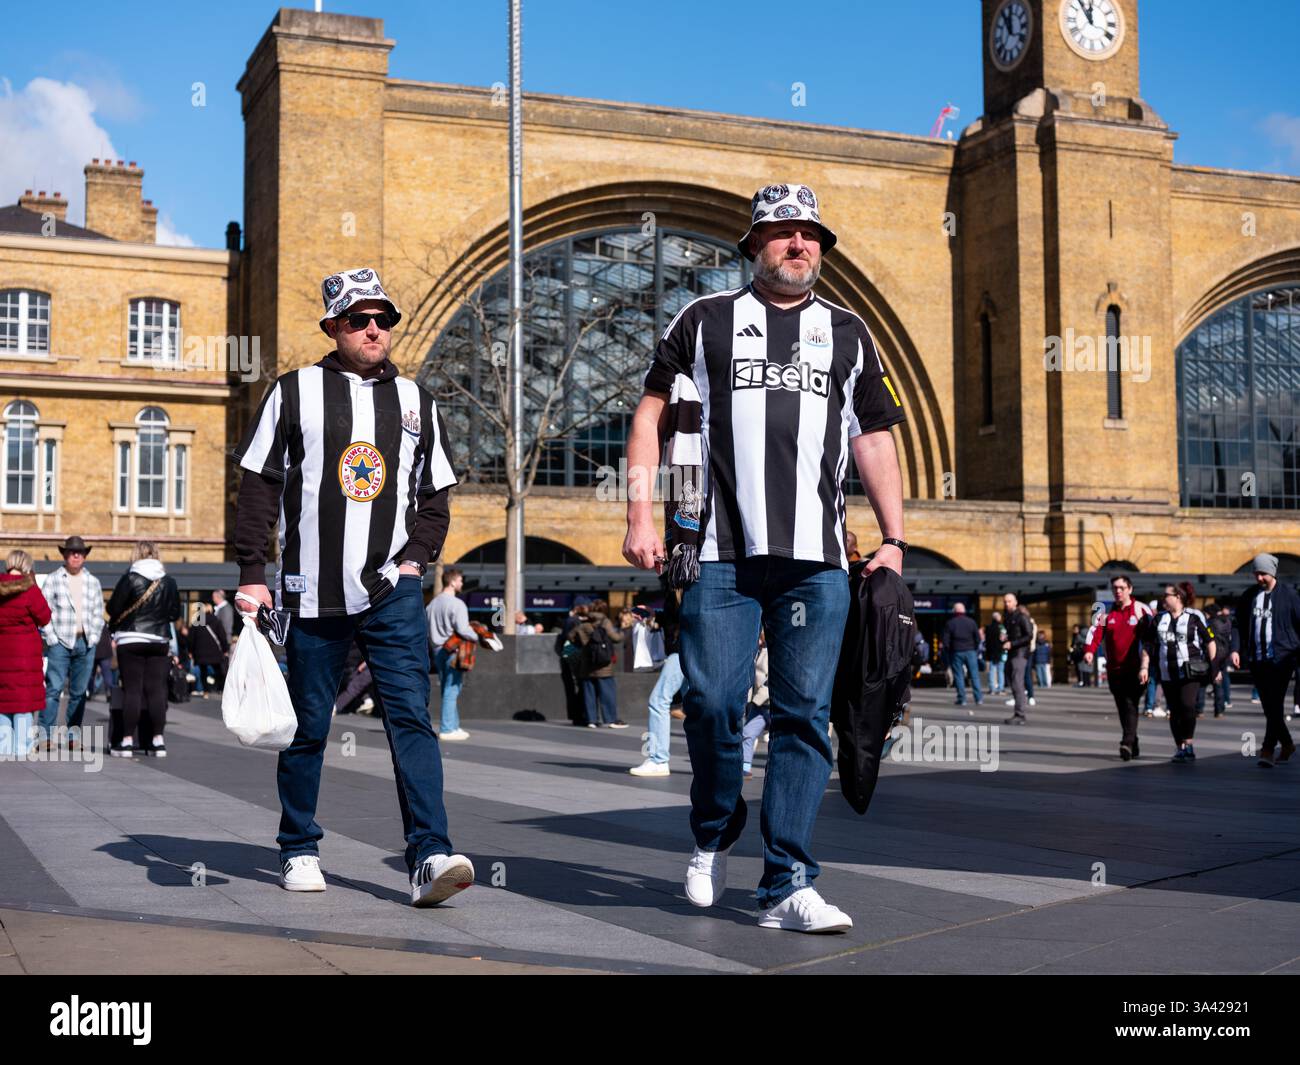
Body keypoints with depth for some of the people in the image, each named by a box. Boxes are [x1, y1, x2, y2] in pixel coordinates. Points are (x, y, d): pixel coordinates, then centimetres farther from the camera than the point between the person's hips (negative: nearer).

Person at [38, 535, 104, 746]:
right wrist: (51, 637, -8)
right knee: (54, 689, -9)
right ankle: (46, 735, -9)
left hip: (86, 642, 4)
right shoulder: (53, 580, 3)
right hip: (60, 642, -4)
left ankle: (73, 734, 11)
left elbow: (98, 612, 16)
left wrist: (93, 636, 4)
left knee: (79, 692, 5)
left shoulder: (93, 582, 14)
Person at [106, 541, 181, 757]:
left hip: (131, 640, -3)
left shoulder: (130, 578, -7)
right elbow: (175, 613, 10)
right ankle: (158, 740, 5)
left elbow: (113, 608, -5)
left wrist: (115, 625, 15)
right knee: (156, 689, 5)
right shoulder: (168, 582, 3)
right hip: (160, 641, 3)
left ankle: (127, 741, 0)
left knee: (132, 689, 0)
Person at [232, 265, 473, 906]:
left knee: (411, 716, -12)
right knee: (308, 727, 7)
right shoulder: (295, 392, 5)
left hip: (393, 590, 1)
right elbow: (259, 487, 5)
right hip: (313, 592, -1)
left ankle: (429, 856, -16)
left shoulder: (415, 401, 12)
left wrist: (416, 558, 1)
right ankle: (299, 852, 23)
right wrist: (252, 574, -2)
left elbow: (434, 498, 17)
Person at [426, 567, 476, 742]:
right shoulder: (457, 604, -14)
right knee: (452, 690, -4)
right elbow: (462, 629, -21)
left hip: (438, 649, 8)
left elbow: (427, 629, 14)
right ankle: (447, 729, -4)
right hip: (453, 650, -8)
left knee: (447, 690, 14)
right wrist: (476, 637, -5)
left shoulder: (432, 603, 12)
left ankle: (453, 726, 19)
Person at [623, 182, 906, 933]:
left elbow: (876, 441, 18)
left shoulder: (848, 333, 19)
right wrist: (641, 513, 1)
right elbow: (652, 414, 12)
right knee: (712, 702, -5)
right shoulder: (705, 321, 14)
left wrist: (894, 540, 10)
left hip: (817, 559, 2)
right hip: (721, 553, -1)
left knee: (805, 715, -3)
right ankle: (715, 837, 22)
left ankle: (789, 885, 0)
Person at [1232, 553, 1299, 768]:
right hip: (1257, 659, 5)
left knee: (1275, 704, -12)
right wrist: (1237, 650, 2)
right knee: (1268, 706, 9)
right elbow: (1240, 626, 15)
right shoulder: (1249, 596, 11)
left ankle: (1268, 750, -14)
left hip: (1282, 658, -5)